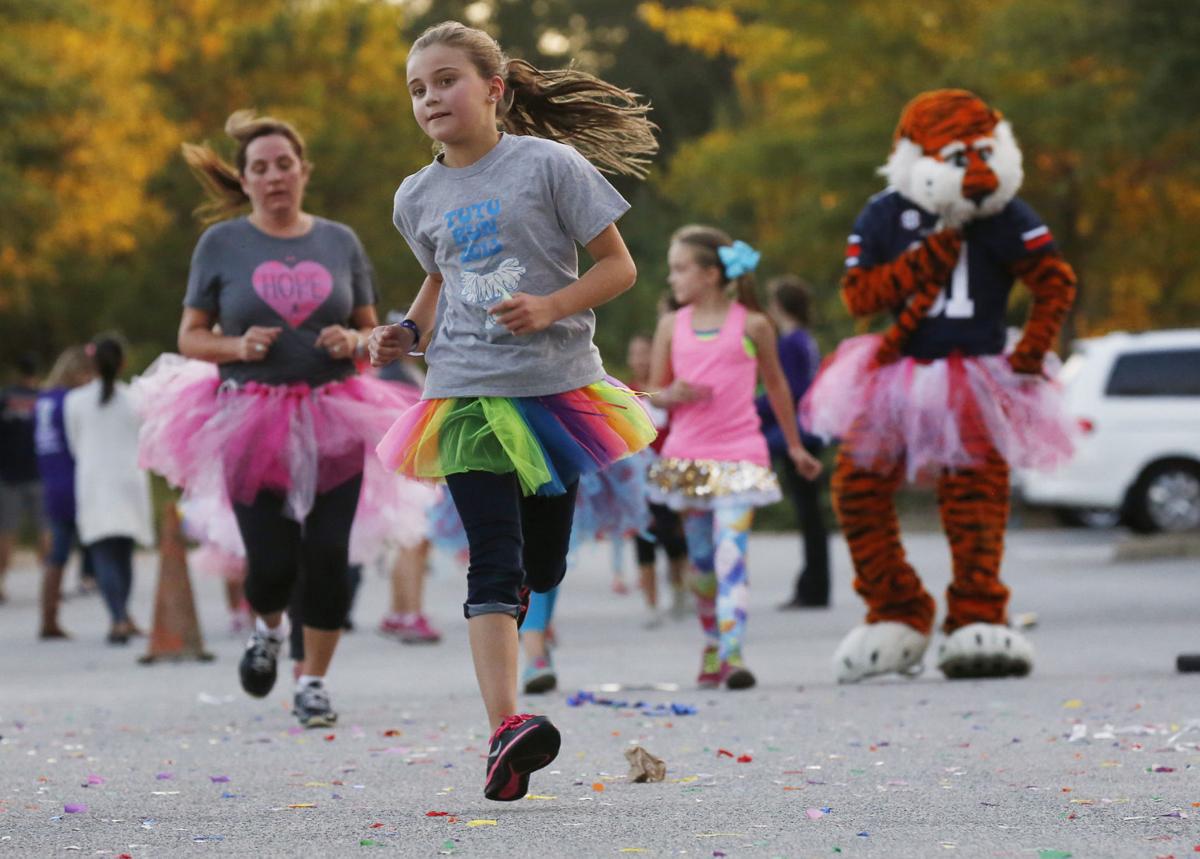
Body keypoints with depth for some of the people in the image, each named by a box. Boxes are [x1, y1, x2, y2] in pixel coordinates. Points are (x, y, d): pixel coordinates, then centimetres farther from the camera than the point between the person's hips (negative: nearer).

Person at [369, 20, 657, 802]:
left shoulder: (549, 165, -5)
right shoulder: (418, 197, 8)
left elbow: (618, 267, -3)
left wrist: (552, 306, -18)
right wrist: (409, 332, 9)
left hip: (556, 385, -1)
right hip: (466, 393, 1)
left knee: (545, 568, 9)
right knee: (496, 564, -13)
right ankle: (506, 729, -25)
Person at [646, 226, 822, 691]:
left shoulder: (752, 325, -2)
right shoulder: (671, 326, 6)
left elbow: (775, 383, 12)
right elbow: (654, 391, 12)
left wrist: (795, 445, 19)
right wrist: (672, 395, -13)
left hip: (739, 457, -4)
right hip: (686, 457, 4)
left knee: (731, 555, -16)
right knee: (701, 560, 10)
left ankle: (733, 653, -22)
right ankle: (711, 649, 21)